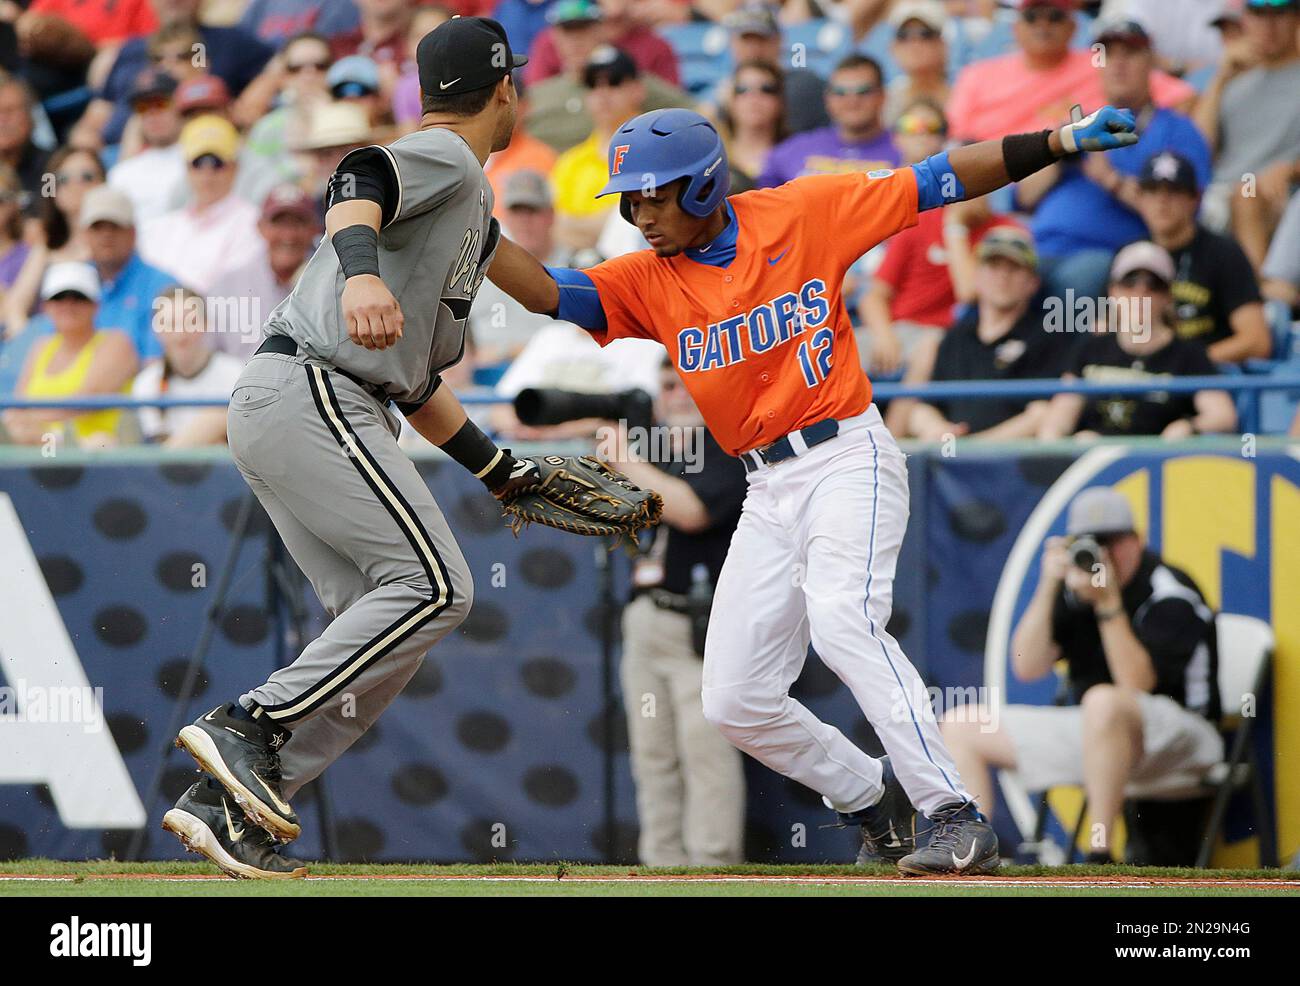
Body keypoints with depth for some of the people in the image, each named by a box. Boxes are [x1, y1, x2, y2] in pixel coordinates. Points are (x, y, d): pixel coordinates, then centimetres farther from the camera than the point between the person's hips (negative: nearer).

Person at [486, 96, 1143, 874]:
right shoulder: (648, 282, 5)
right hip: (768, 492, 6)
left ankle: (958, 817, -34)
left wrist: (1063, 141, -9)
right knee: (736, 701, 2)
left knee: (840, 619, -32)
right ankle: (874, 796, 24)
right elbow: (547, 292, -9)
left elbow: (937, 182, -4)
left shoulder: (801, 214, -5)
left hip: (848, 457, -6)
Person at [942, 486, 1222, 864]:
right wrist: (1048, 587, -13)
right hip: (1097, 734, 8)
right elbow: (1027, 668, -4)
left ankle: (1099, 857, -38)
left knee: (1104, 702, -43)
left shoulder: (1171, 594, -14)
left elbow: (1135, 684, -25)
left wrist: (1108, 603, -31)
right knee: (960, 727, 4)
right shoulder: (1074, 588, 4)